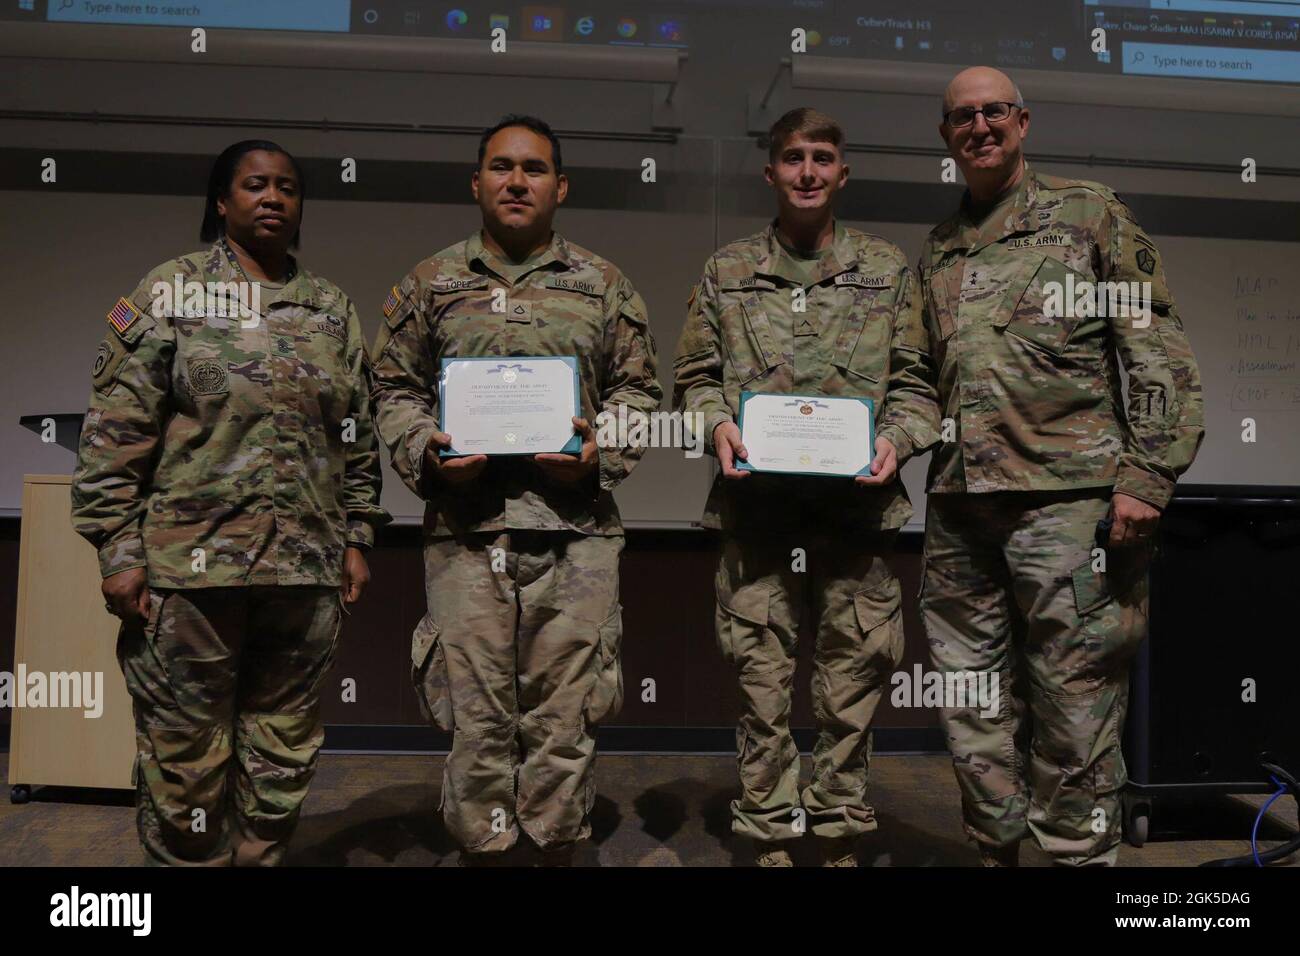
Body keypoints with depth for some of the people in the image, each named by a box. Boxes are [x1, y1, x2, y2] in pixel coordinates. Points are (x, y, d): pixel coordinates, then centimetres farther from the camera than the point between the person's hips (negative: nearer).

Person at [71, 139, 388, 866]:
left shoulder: (333, 308, 12)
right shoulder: (171, 292, 1)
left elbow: (359, 437, 15)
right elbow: (116, 431, -3)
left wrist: (357, 537, 10)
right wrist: (119, 548, -8)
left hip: (308, 568, 4)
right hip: (191, 563, -3)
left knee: (284, 758, 12)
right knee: (184, 757, 5)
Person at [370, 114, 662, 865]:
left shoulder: (604, 285, 11)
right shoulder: (430, 284, 12)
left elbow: (639, 391, 11)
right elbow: (395, 389, 12)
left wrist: (601, 453, -7)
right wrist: (426, 453, -6)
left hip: (575, 527, 0)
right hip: (464, 528, 0)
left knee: (565, 711, 5)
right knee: (476, 711, 5)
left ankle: (560, 847, 22)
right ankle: (480, 847, 21)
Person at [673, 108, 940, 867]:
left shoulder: (888, 269, 12)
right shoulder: (728, 272, 12)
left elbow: (914, 381, 10)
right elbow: (696, 376, 12)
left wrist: (897, 437, -8)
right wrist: (717, 425, -7)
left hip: (859, 505, 0)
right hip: (757, 506, 0)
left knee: (854, 678, 5)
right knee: (762, 678, 4)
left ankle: (840, 837, 20)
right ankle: (771, 838, 17)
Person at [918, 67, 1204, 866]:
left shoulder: (1090, 214, 6)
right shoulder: (939, 248, 19)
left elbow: (1159, 356, -1)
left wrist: (1147, 479, -11)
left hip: (1065, 498, -5)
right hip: (958, 505, 5)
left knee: (1074, 704, -2)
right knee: (974, 703, 11)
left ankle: (1079, 854, 11)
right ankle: (996, 850, 25)